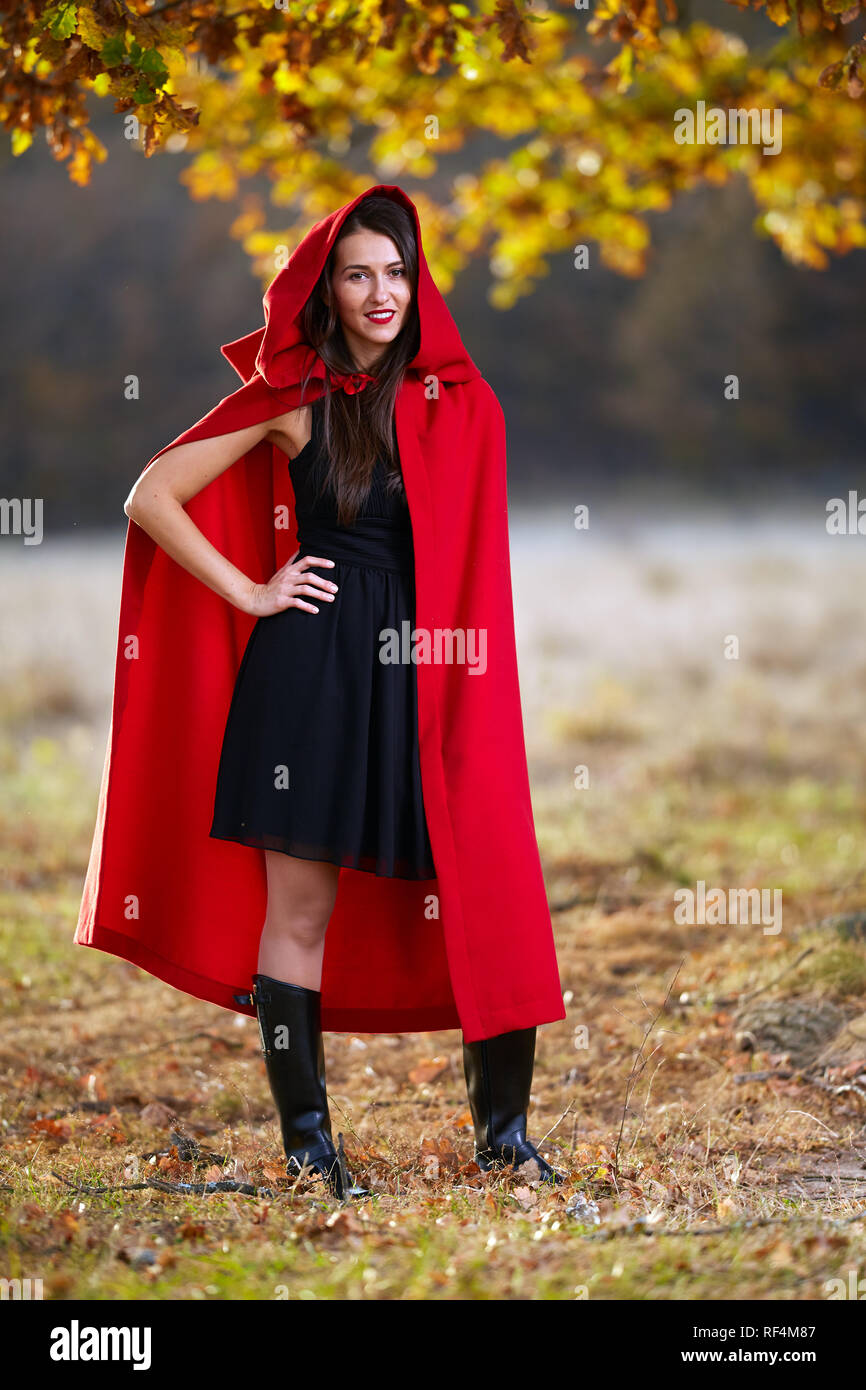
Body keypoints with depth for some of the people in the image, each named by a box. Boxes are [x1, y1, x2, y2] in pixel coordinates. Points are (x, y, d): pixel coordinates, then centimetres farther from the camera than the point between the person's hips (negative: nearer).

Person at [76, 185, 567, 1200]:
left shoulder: (457, 398, 10)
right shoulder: (293, 396, 3)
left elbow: (479, 553, 15)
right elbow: (153, 497, 3)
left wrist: (481, 673, 3)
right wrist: (250, 594, -1)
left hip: (433, 673, 3)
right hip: (315, 667, -2)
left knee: (489, 894, -3)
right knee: (299, 910, 1)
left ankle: (503, 1130, 7)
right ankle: (306, 1140, 12)